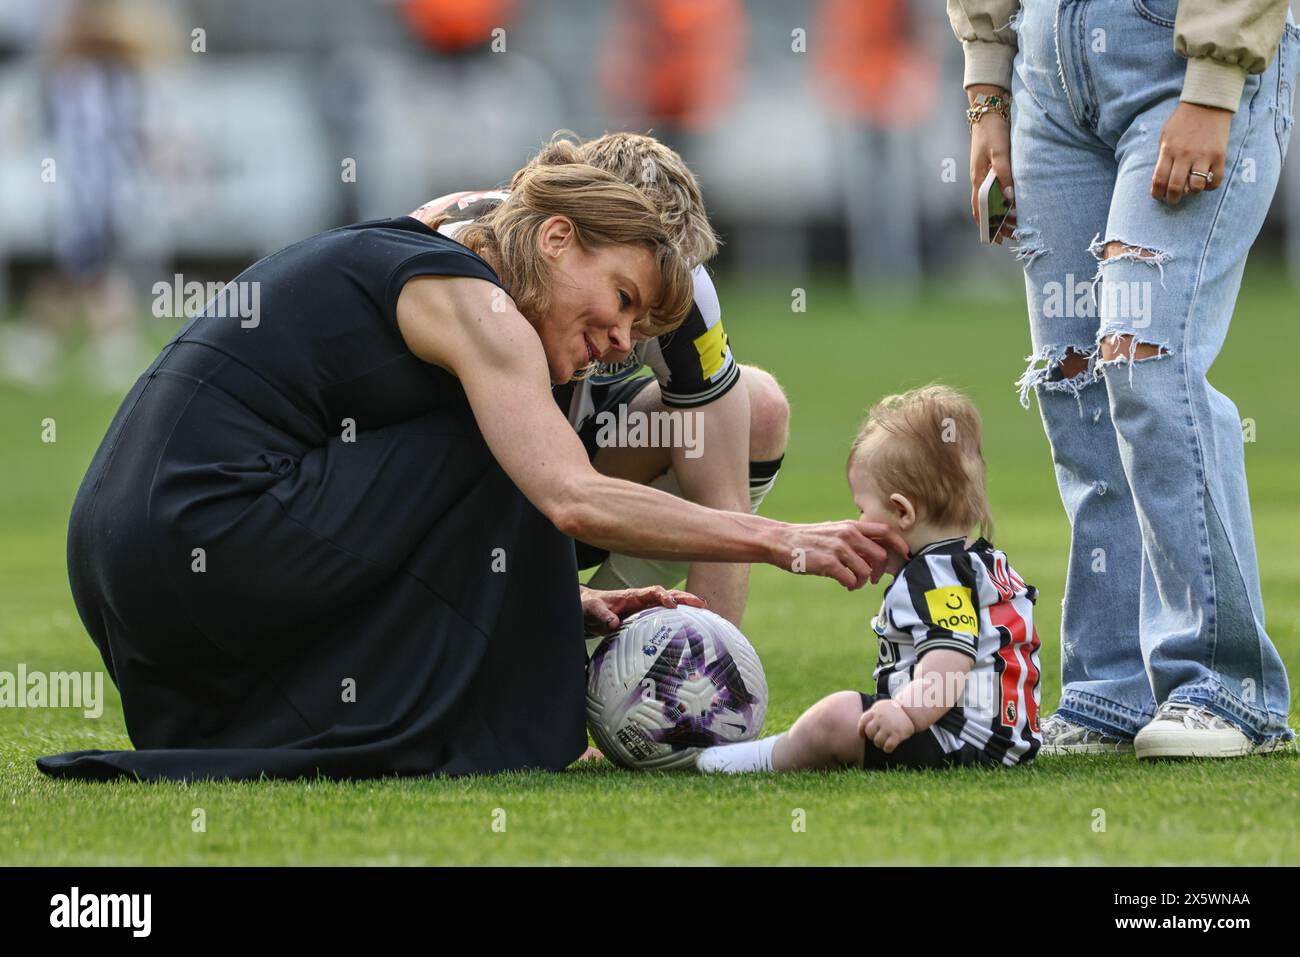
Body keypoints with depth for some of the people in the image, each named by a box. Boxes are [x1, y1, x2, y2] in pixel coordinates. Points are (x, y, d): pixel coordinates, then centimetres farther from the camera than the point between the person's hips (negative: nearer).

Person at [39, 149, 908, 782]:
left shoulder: (392, 264, 24)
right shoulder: (472, 301, -5)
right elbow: (574, 500, -19)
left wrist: (580, 603, 17)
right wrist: (784, 541, -16)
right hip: (207, 534, -9)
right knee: (498, 459, -1)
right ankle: (468, 733, 2)